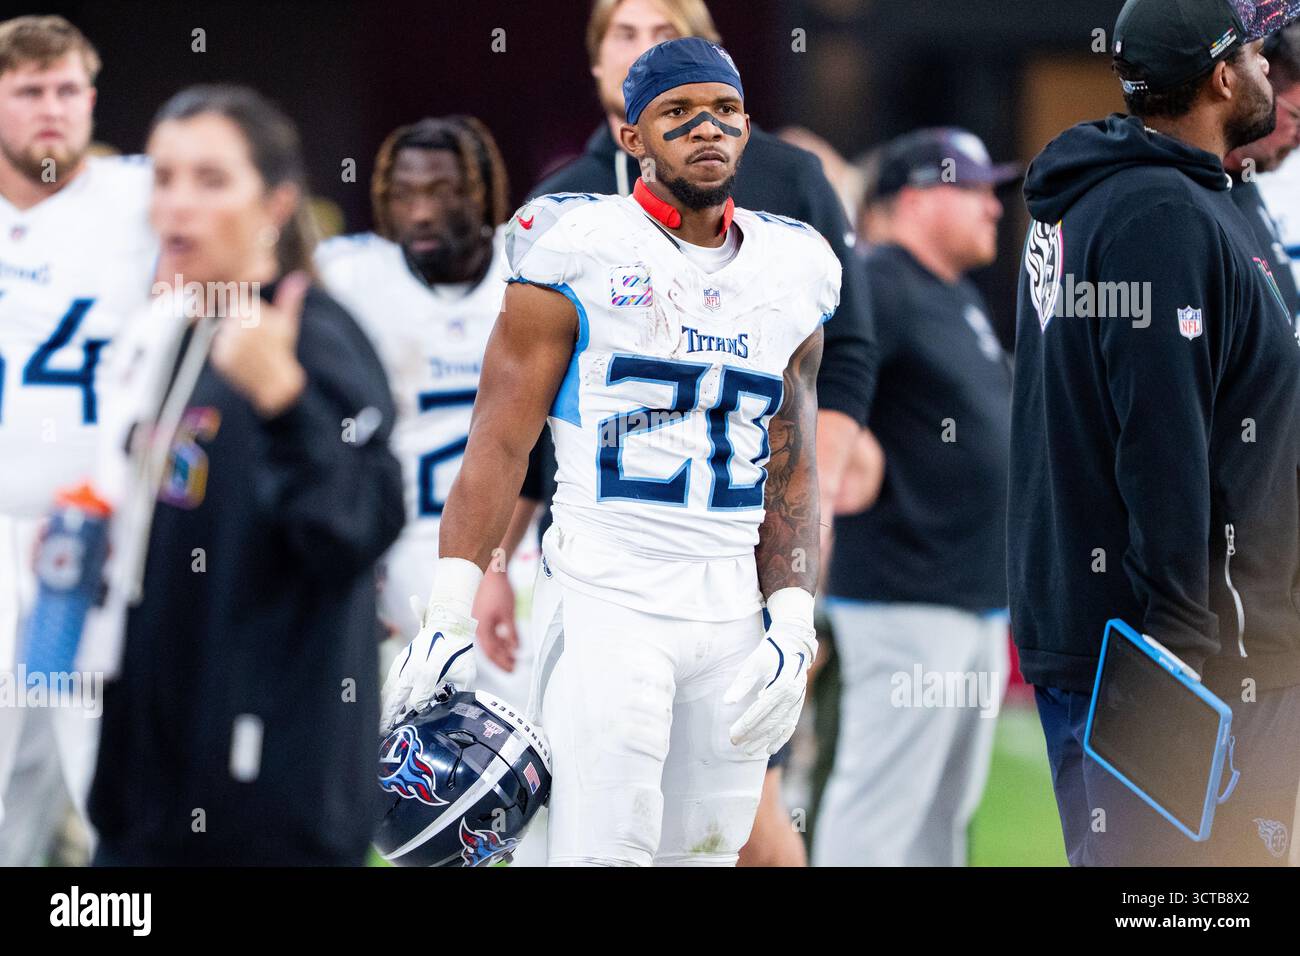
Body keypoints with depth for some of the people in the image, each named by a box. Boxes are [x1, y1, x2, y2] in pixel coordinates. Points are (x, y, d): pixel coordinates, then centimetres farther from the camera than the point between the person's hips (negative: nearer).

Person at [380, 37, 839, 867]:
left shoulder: (791, 272, 11)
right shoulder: (579, 250, -4)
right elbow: (500, 441, -5)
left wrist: (793, 628, 5)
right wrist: (449, 620, -12)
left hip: (731, 612, 5)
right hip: (606, 606, -5)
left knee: (707, 847, 5)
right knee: (606, 851, -13)